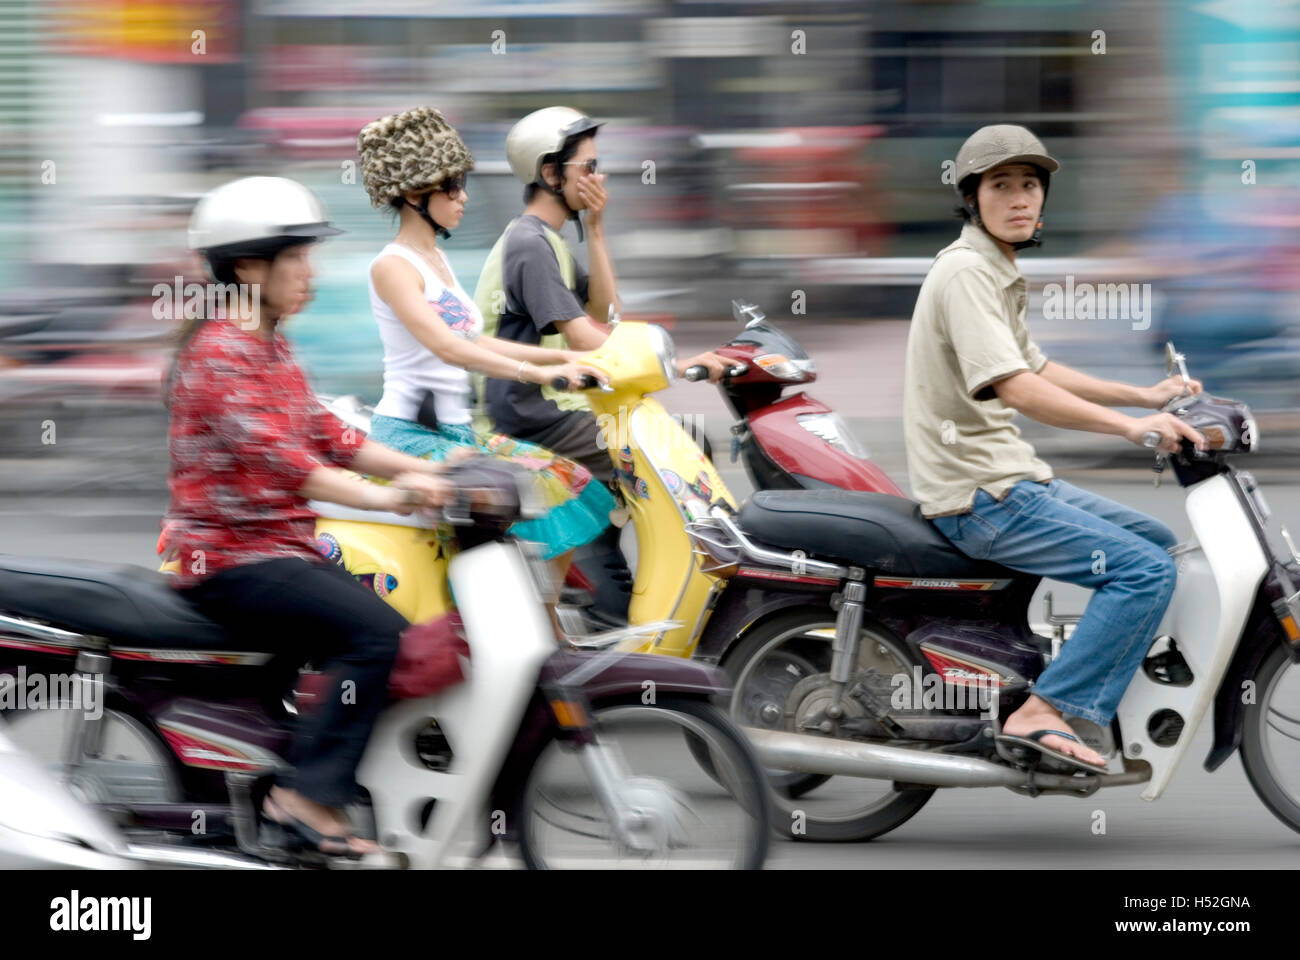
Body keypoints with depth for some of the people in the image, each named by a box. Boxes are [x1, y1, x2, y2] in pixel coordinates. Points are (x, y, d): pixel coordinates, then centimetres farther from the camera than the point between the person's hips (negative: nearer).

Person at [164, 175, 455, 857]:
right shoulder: (221, 350, -15)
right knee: (374, 630, -24)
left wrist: (426, 469, 7)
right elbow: (266, 452, -27)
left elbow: (321, 435, 18)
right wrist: (382, 496, -34)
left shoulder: (271, 347, 17)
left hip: (279, 544, 10)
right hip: (229, 557, -10)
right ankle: (307, 795, -22)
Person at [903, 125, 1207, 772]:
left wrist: (1143, 396, 21)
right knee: (1145, 570, -19)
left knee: (1160, 543, 19)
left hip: (1011, 478, 11)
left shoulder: (997, 273, 17)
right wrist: (1129, 426, -30)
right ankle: (1041, 716, -23)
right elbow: (1013, 386, -28)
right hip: (980, 498, -11)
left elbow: (1035, 367, 28)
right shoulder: (965, 271, -16)